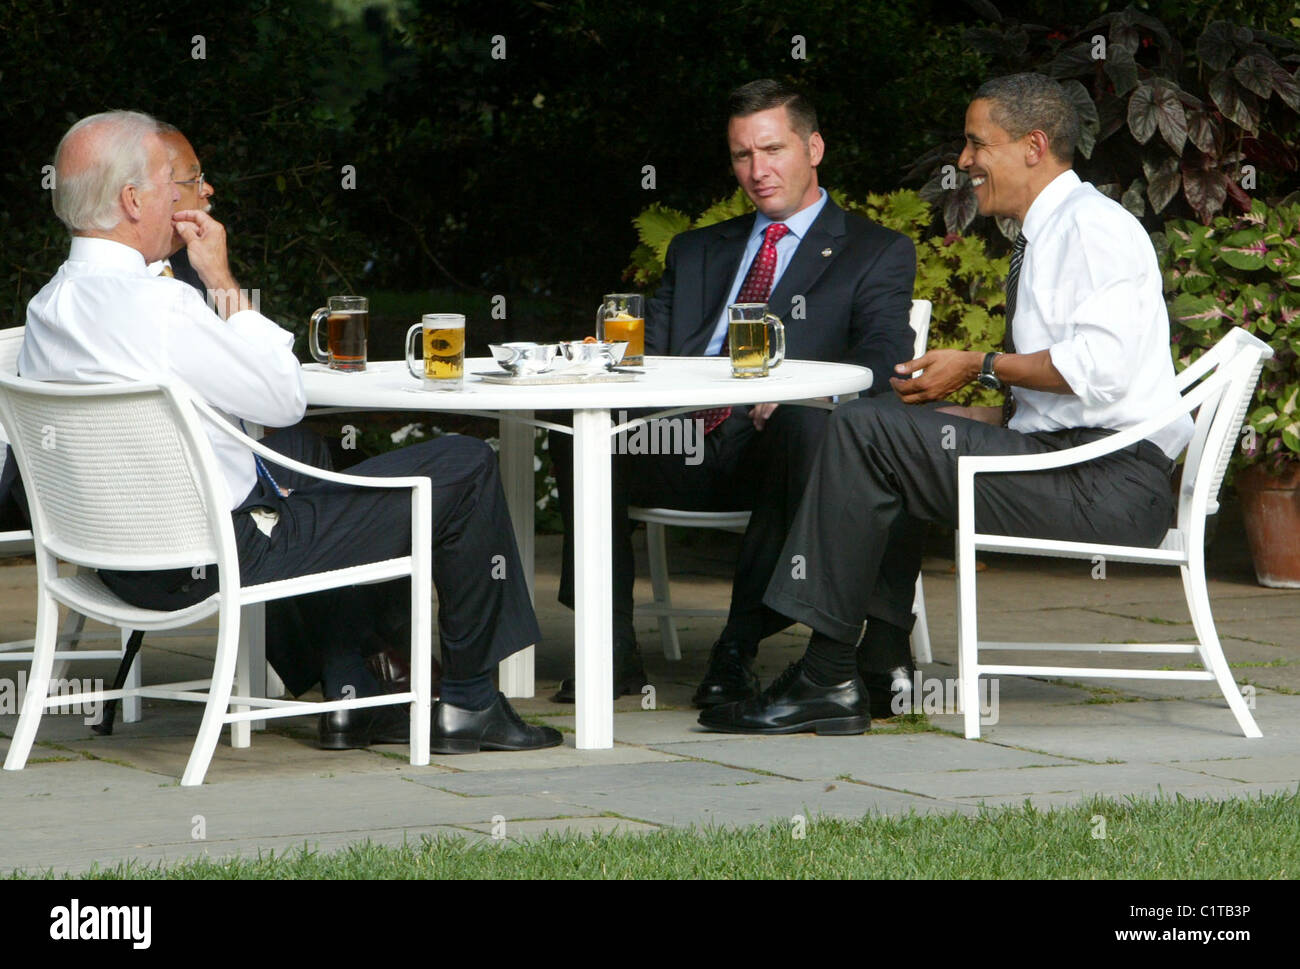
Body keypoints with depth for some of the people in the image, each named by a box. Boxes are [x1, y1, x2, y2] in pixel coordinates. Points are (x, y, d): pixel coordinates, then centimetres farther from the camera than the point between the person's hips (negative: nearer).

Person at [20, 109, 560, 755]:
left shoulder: (45, 310, 4)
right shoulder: (156, 305, -25)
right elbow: (286, 398, -12)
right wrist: (222, 280, -7)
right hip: (226, 552, -9)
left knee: (298, 454, 38)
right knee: (467, 468, 1)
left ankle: (349, 697, 33)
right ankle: (469, 705, 17)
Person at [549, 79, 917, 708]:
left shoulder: (877, 253, 13)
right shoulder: (696, 251, 29)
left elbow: (883, 362, -3)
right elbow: (652, 353, 20)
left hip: (771, 448, -4)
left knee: (806, 424, -39)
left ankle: (738, 650, -34)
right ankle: (612, 649, -22)